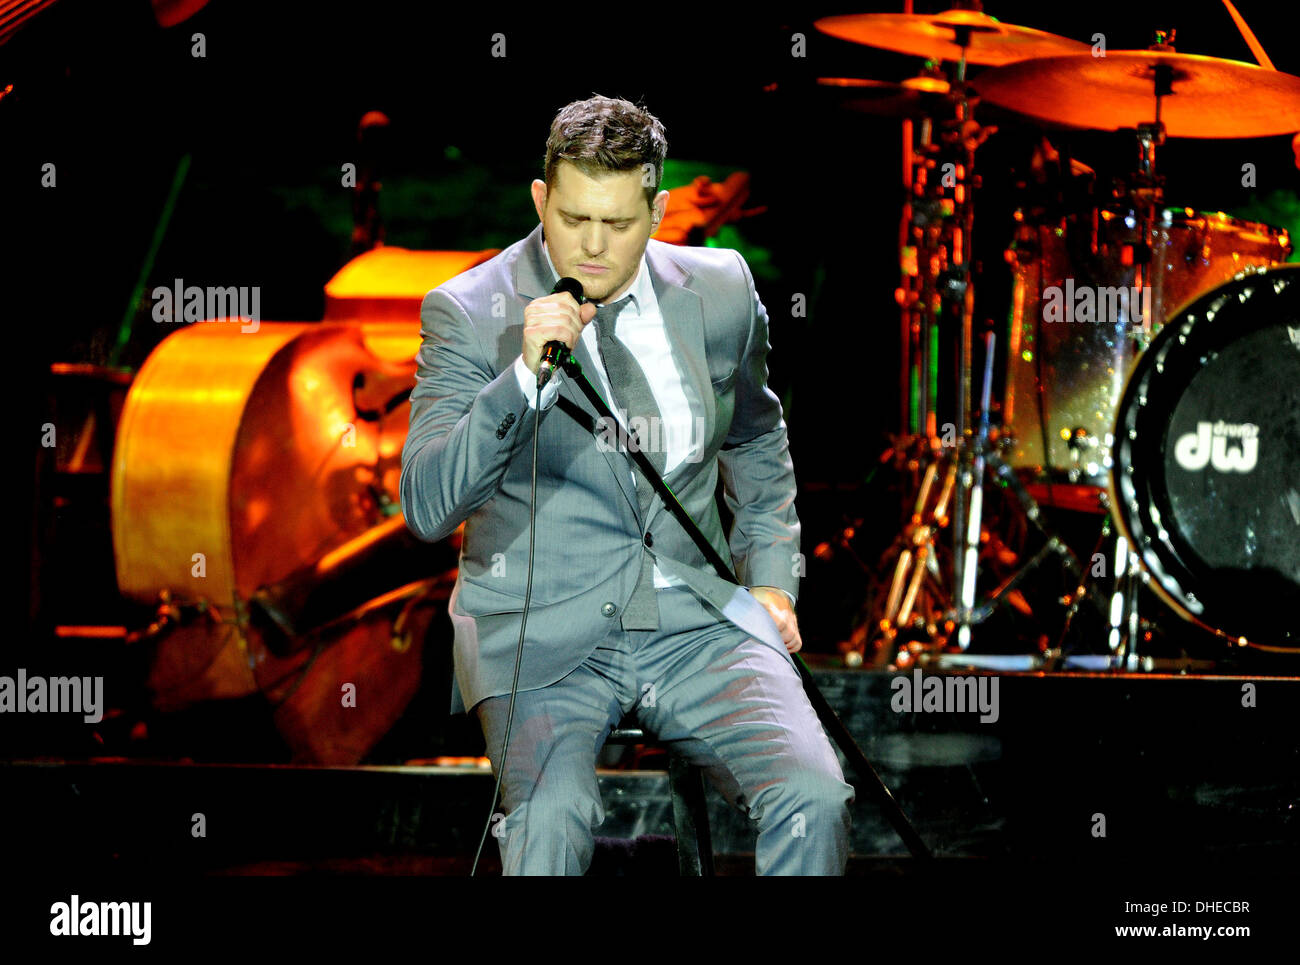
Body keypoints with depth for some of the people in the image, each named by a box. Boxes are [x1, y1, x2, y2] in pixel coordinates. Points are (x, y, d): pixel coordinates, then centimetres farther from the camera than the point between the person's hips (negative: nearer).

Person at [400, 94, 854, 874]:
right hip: (541, 632, -3)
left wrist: (772, 578, 18)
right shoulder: (469, 313, -2)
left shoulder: (719, 292, 9)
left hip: (695, 617, 3)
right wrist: (525, 376, -22)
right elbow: (427, 508, -11)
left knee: (813, 798, -22)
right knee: (551, 820, -32)